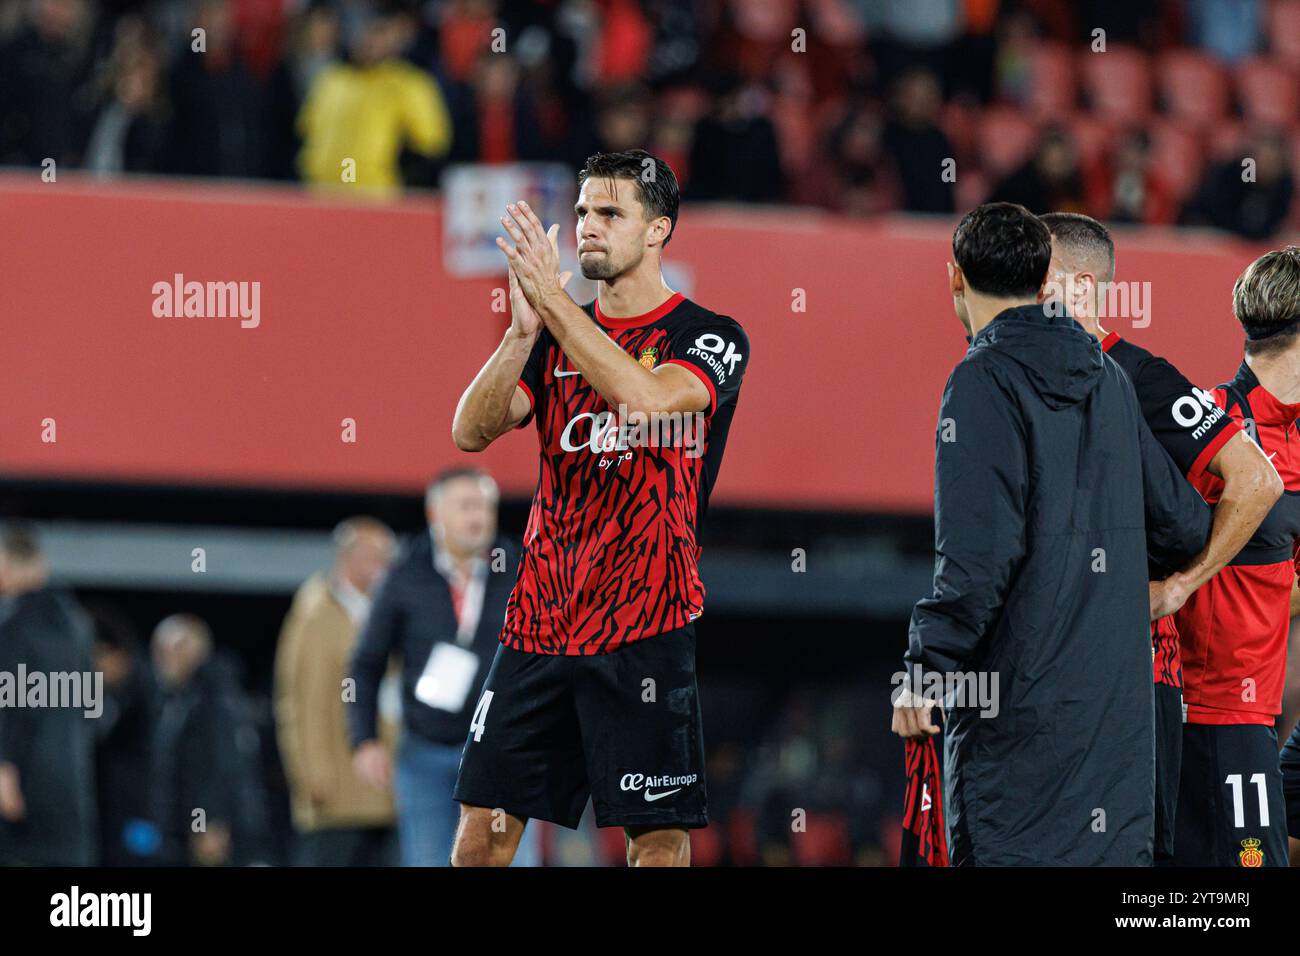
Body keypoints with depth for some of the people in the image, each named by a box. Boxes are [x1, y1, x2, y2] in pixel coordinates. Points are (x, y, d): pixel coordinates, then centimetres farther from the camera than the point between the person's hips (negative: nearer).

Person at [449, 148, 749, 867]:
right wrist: (524, 328, -15)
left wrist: (549, 295, -21)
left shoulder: (712, 339, -2)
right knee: (483, 826, 3)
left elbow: (645, 396, -23)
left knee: (656, 837, -4)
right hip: (537, 620, 5)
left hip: (643, 627, -5)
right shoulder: (555, 339, 13)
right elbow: (472, 431, 0)